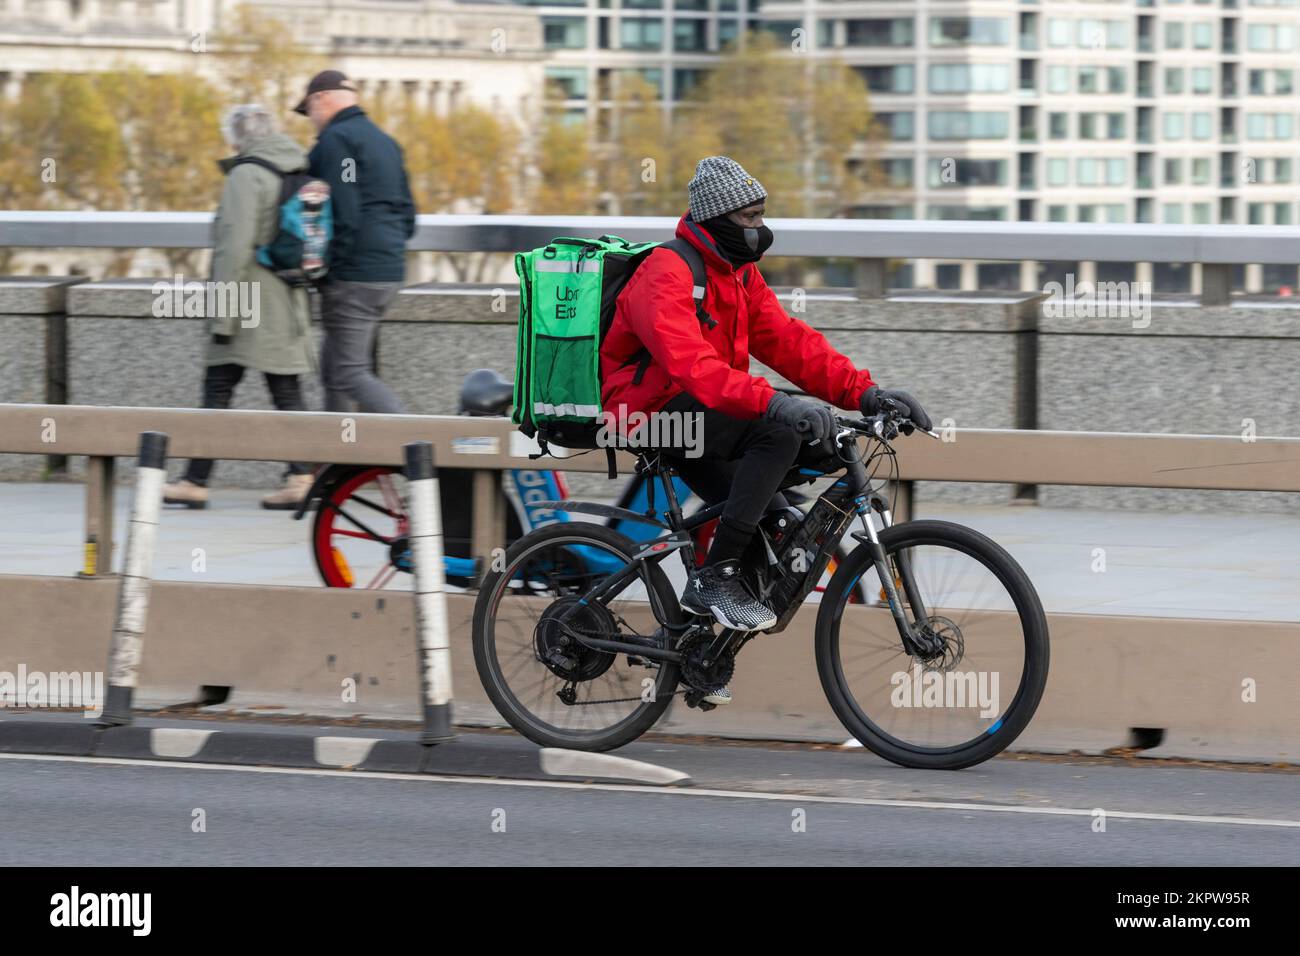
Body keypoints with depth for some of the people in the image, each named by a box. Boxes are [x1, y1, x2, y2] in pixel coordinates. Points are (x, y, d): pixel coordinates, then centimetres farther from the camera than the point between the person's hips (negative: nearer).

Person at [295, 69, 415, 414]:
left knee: (350, 373, -9)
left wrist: (326, 268, -14)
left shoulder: (335, 140, -10)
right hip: (389, 271, 9)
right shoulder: (384, 141, 19)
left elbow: (342, 216, -20)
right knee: (334, 368, 16)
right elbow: (407, 216, 20)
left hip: (353, 277, -9)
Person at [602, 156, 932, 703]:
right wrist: (771, 402, -46)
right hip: (651, 413, -10)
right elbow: (692, 364, -33)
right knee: (777, 432, -28)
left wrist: (864, 392, -10)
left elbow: (787, 341, 4)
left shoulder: (739, 276, 11)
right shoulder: (667, 275, -18)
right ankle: (715, 577, -25)